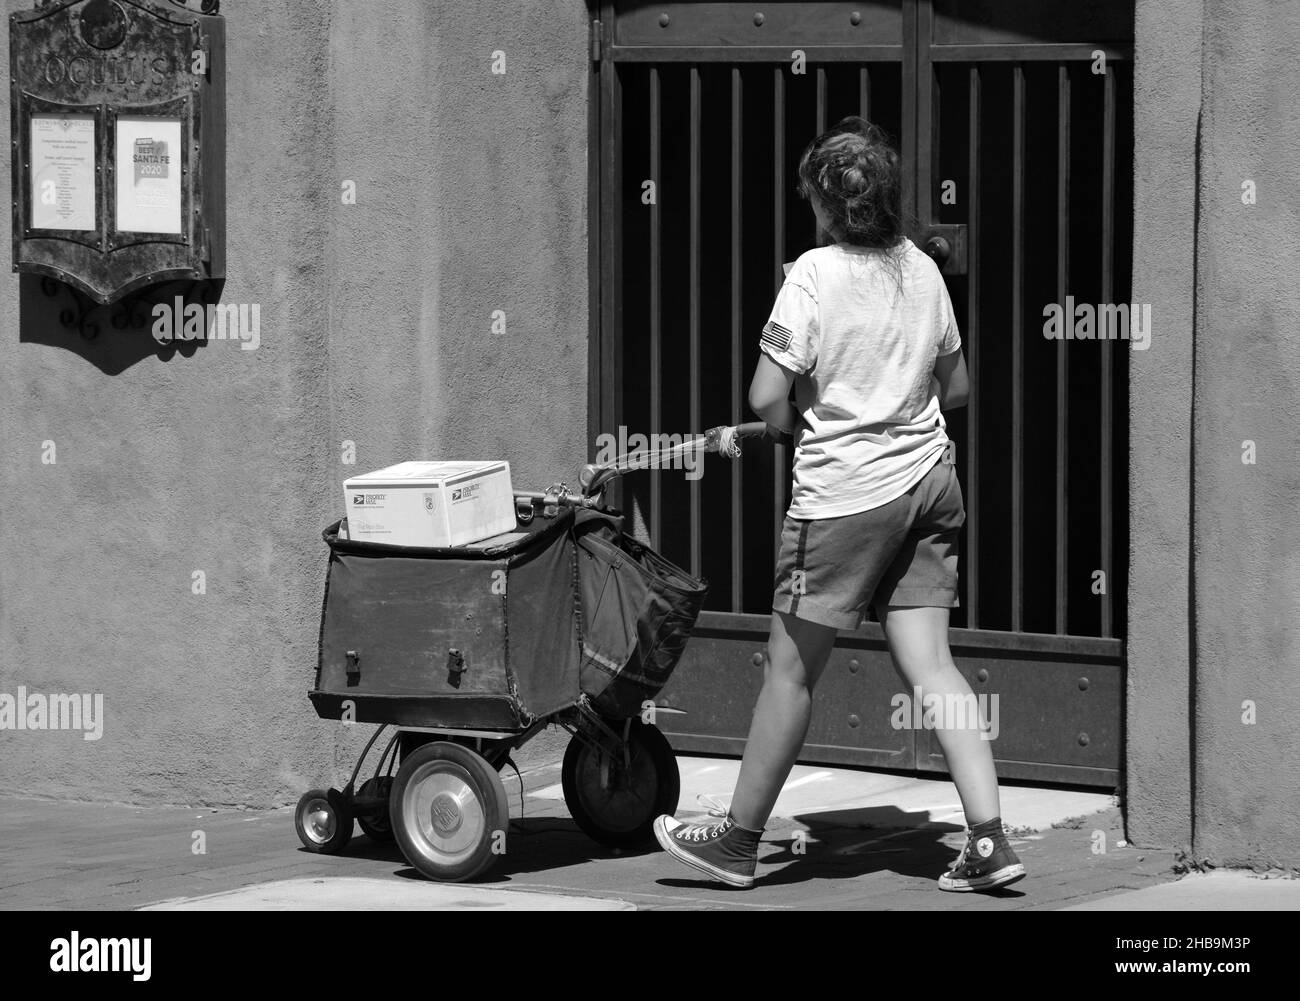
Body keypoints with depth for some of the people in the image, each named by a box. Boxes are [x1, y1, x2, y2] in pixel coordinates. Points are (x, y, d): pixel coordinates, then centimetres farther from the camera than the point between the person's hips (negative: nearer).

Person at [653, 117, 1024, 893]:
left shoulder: (816, 275, -13)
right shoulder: (923, 271, 5)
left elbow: (767, 400, -15)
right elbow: (957, 387, 14)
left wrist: (800, 420, 5)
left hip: (845, 493, -6)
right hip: (928, 481, 6)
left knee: (791, 669, 6)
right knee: (930, 665, 5)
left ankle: (740, 838, 17)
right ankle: (989, 840, -3)